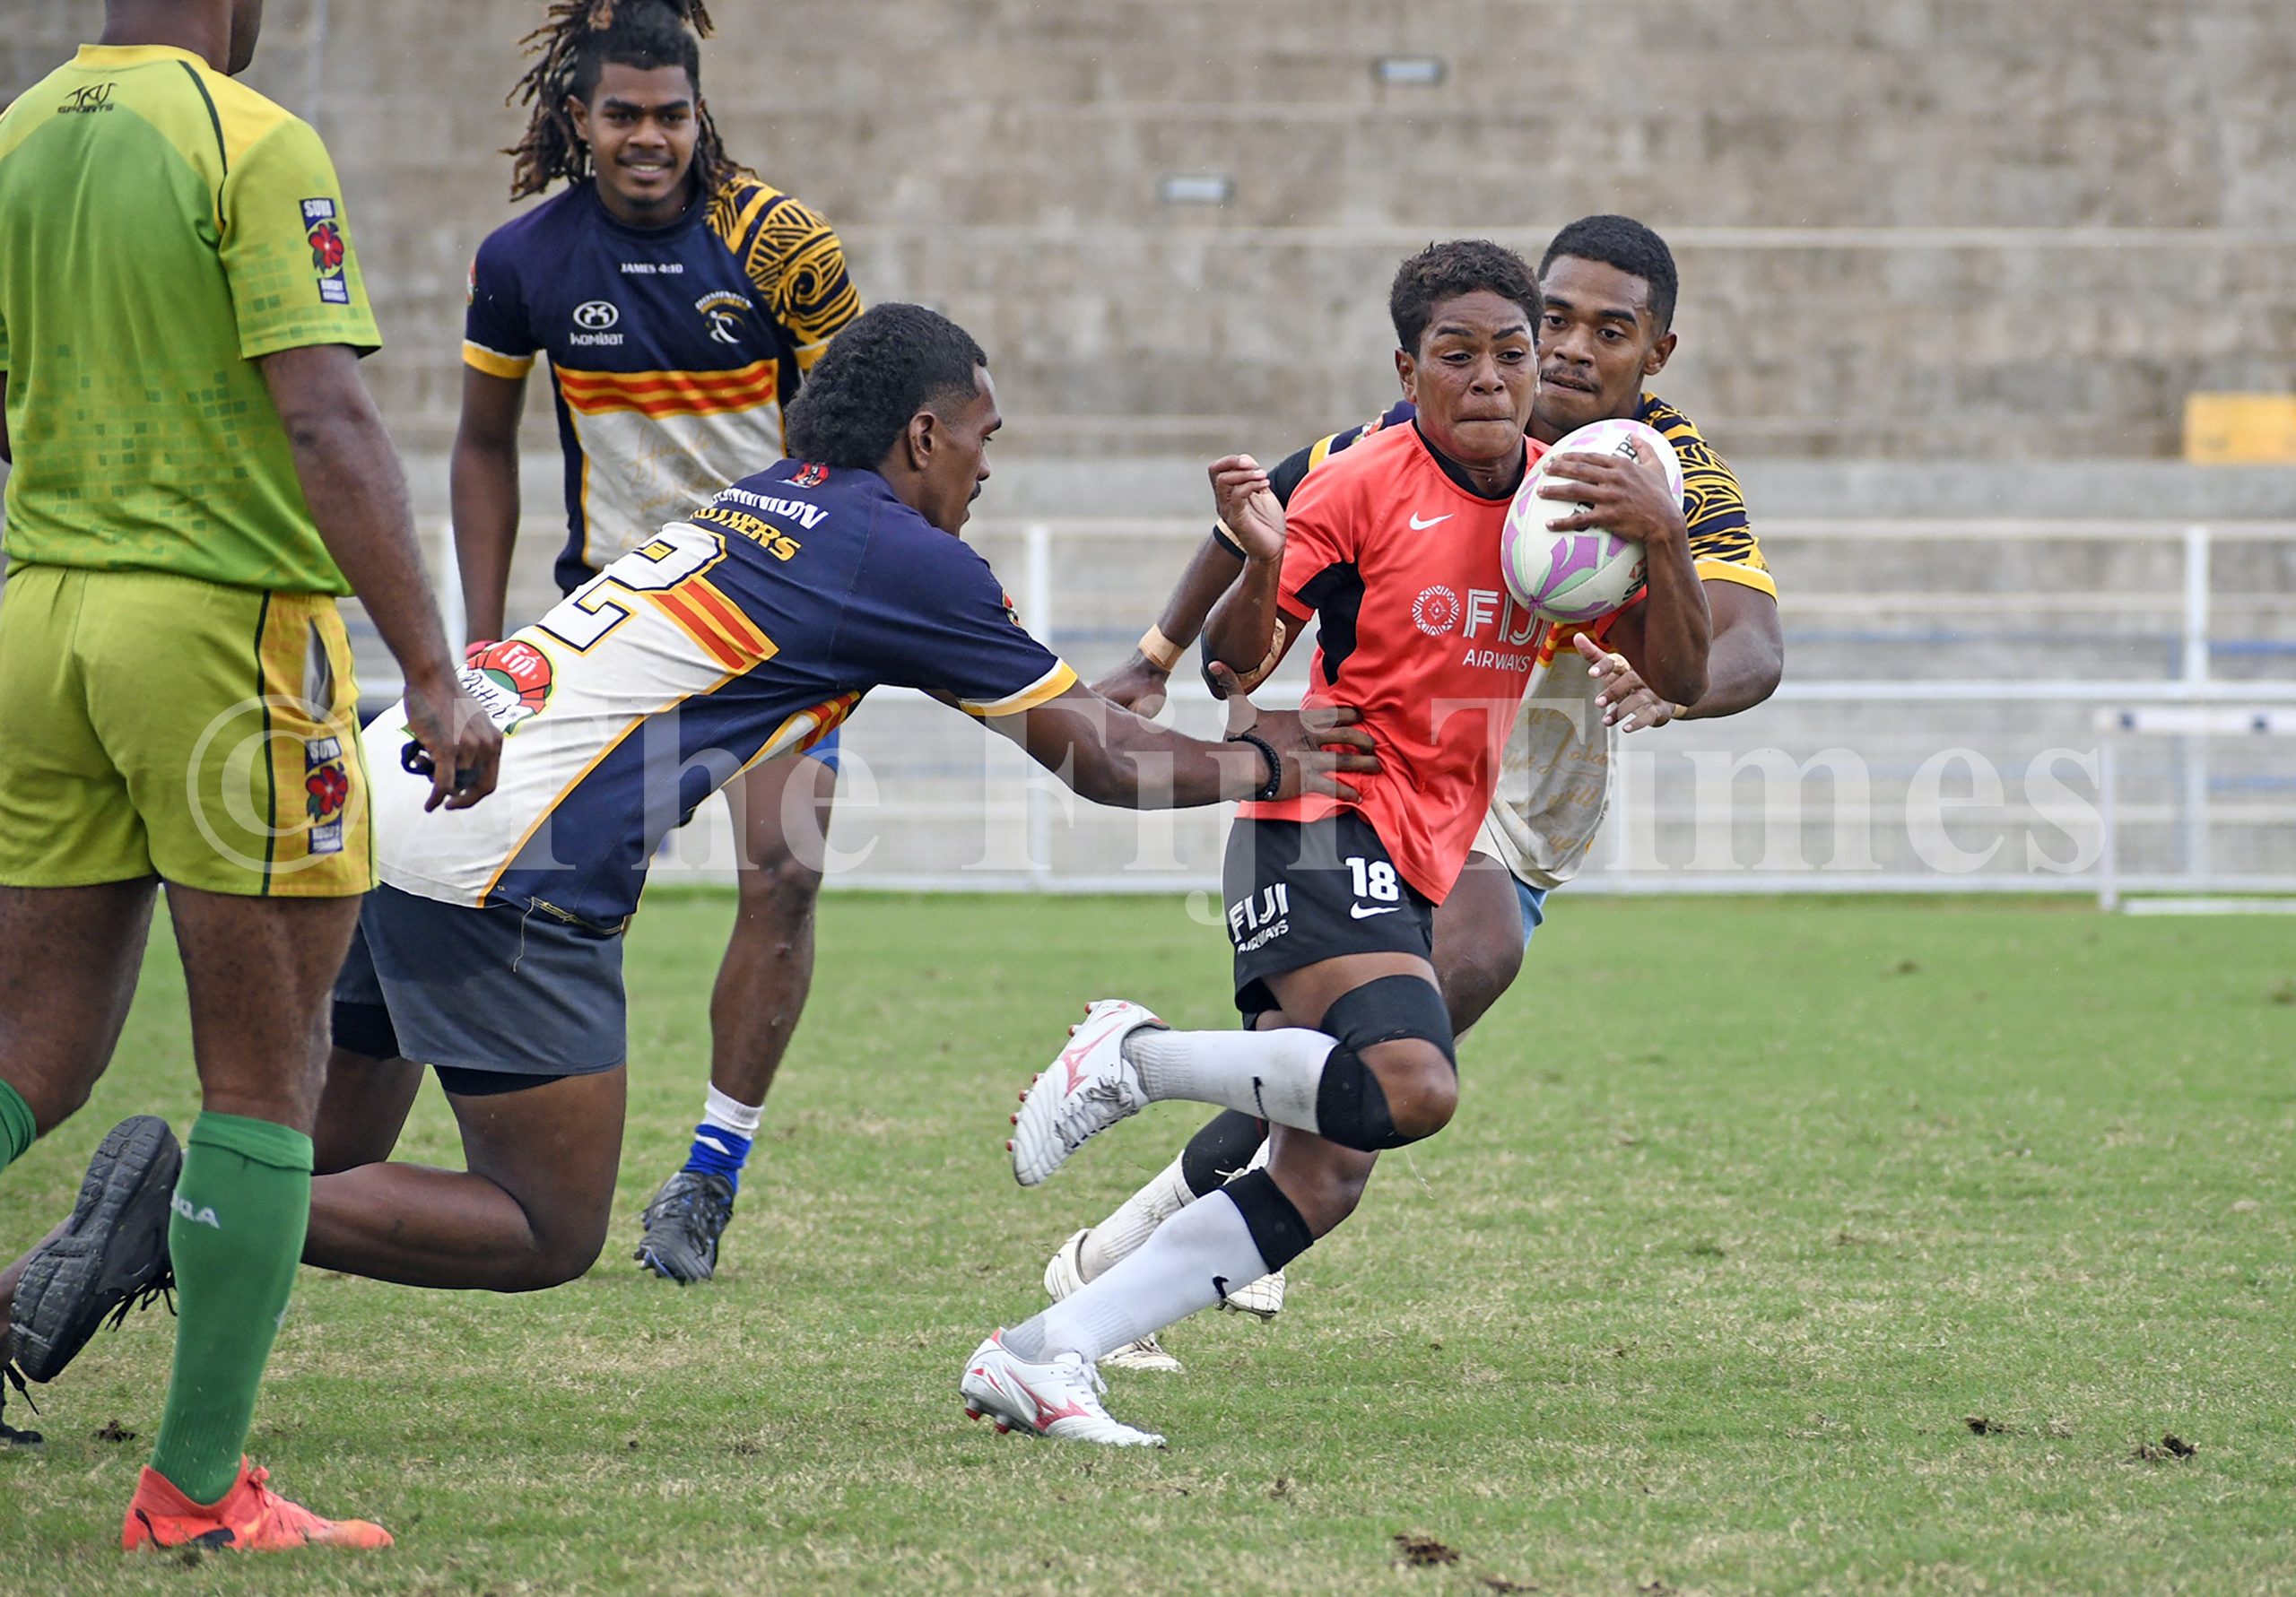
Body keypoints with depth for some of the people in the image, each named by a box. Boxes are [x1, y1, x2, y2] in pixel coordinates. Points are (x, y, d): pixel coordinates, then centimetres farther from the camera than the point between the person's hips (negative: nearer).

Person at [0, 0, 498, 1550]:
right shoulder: (256, 146, -11)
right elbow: (328, 422, -17)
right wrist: (434, 675, -18)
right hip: (228, 618, -6)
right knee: (265, 1076, 3)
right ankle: (197, 1491, 3)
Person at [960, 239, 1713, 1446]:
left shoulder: (1566, 497, 9)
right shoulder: (1365, 486, -7)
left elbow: (1679, 678, 6)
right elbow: (1237, 664, -8)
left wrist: (1661, 541, -12)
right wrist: (1263, 570, -29)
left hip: (1413, 869, 7)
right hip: (1324, 828, -7)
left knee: (1322, 1179, -2)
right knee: (1411, 1085, -31)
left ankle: (1040, 1356, -2)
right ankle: (1135, 1053, -12)